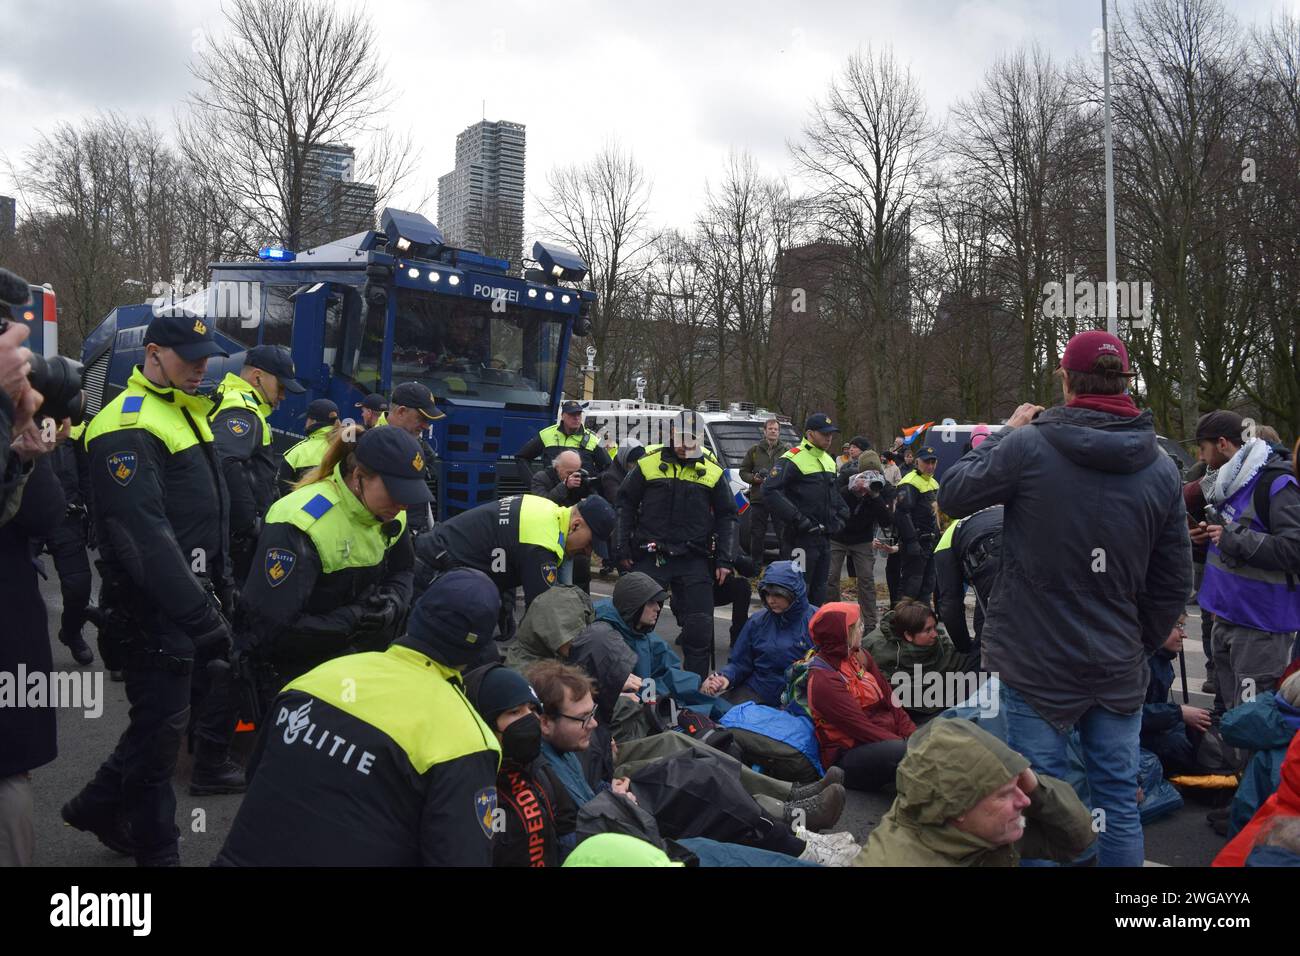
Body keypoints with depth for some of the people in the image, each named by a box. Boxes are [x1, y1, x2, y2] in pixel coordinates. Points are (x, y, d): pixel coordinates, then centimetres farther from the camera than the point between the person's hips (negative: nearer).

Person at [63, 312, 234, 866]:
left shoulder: (183, 413, 14)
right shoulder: (129, 426, -18)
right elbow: (145, 536, -26)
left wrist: (218, 584, 20)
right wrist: (199, 614, -28)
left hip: (187, 594, 9)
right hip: (153, 608, -9)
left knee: (165, 712, 16)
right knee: (161, 721, 0)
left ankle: (100, 806, 32)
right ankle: (157, 850, 15)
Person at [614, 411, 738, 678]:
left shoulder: (712, 470, 4)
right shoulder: (650, 463, 0)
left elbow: (726, 516, 10)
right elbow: (626, 504, 6)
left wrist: (725, 560, 3)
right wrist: (622, 549, 2)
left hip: (695, 560, 1)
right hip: (650, 556, -1)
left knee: (700, 627, 0)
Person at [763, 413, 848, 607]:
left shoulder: (828, 461, 18)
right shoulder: (793, 459, -12)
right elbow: (770, 490, -21)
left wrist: (841, 514, 14)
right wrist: (797, 518, -21)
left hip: (825, 537, 9)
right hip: (802, 537, -9)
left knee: (819, 589, 14)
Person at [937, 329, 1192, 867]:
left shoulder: (1028, 446, -16)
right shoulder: (1161, 468, 0)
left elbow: (952, 494, 0)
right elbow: (1173, 584, 6)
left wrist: (1007, 433, 9)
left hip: (1039, 664, -3)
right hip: (1119, 668, 4)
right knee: (1118, 798, 13)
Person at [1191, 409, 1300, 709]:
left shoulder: (1276, 484, -16)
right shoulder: (1229, 480, 15)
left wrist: (1235, 539, -23)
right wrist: (1210, 535, 9)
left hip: (1261, 627, -9)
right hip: (1227, 616, 9)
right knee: (1230, 709, 17)